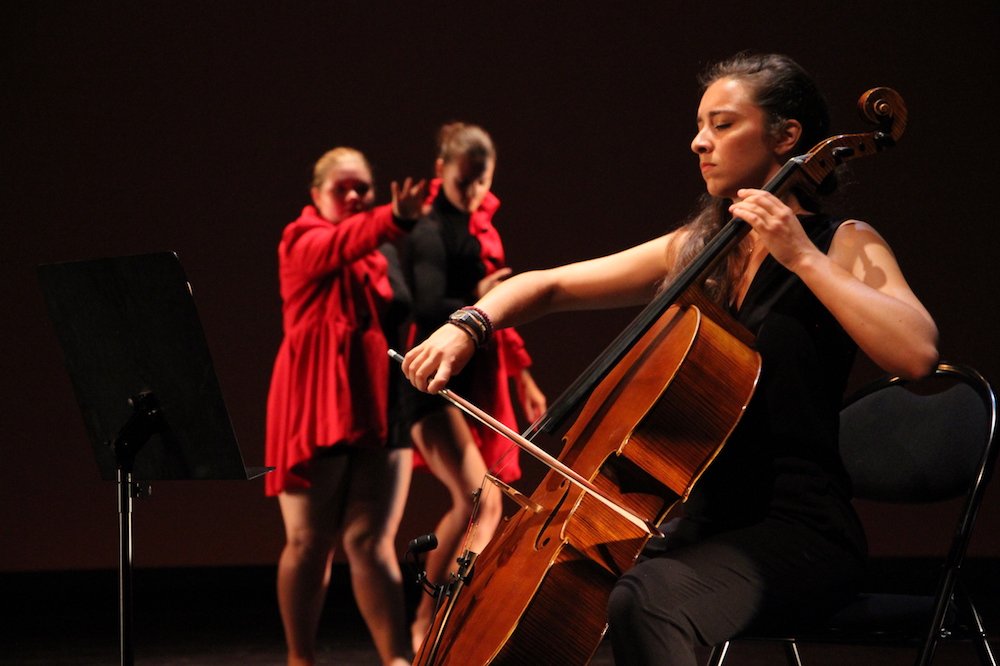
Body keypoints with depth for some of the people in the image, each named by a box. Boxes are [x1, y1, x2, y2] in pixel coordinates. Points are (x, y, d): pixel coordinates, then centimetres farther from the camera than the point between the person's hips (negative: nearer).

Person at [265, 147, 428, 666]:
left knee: (372, 542, -4)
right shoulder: (302, 240, 0)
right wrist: (394, 220, -42)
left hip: (378, 406, 4)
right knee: (309, 541, 1)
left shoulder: (379, 256, 20)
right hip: (316, 407, -4)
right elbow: (341, 245, -25)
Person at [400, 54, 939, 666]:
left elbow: (917, 353, -22)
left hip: (799, 529, -7)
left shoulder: (845, 245, -3)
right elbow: (549, 287, 17)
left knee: (645, 602, -33)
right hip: (705, 521, 7)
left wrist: (802, 255, -19)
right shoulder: (693, 252, 15)